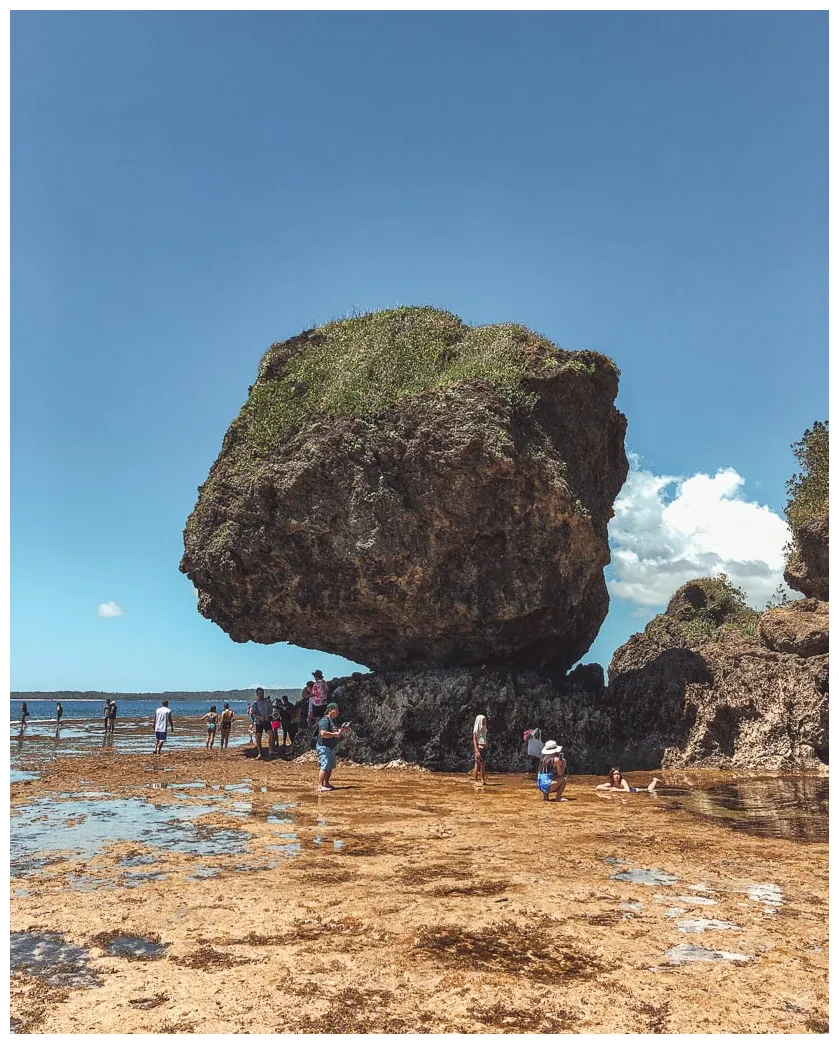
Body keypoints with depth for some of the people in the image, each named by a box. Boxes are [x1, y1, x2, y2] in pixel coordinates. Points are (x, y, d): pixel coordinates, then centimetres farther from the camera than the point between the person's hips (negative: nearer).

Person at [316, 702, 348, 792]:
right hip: (324, 747, -11)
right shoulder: (325, 720, -17)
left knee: (331, 766, 17)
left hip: (331, 747, 11)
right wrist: (335, 734, -21)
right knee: (325, 766, -15)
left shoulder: (332, 720, 16)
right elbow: (323, 734, -28)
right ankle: (320, 786, -15)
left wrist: (340, 731, 9)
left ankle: (326, 784, 28)